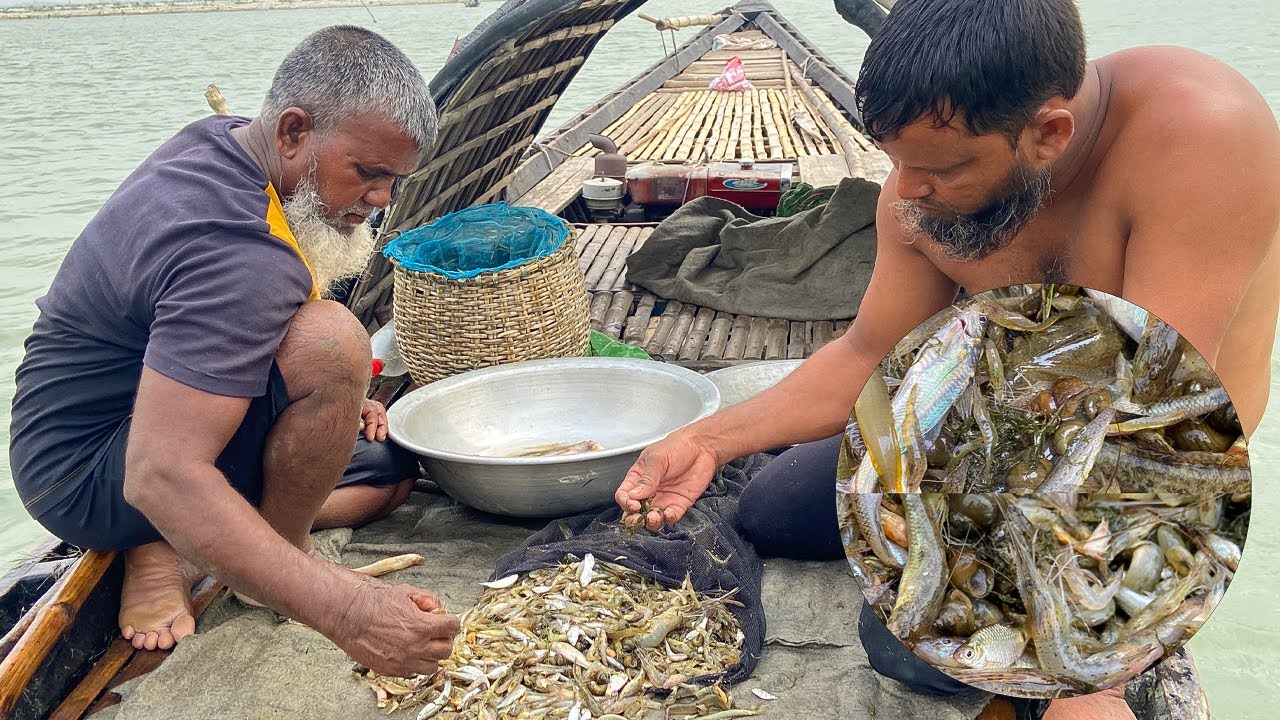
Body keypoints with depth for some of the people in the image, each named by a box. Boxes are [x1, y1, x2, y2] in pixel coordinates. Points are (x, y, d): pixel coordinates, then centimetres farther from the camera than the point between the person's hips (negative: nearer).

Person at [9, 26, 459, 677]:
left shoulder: (223, 143, -1)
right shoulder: (234, 252, -32)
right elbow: (160, 477, -40)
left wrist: (330, 403, 10)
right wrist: (343, 610, -45)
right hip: (92, 477, -10)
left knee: (392, 465, 15)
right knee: (329, 342, -34)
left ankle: (173, 552, 1)